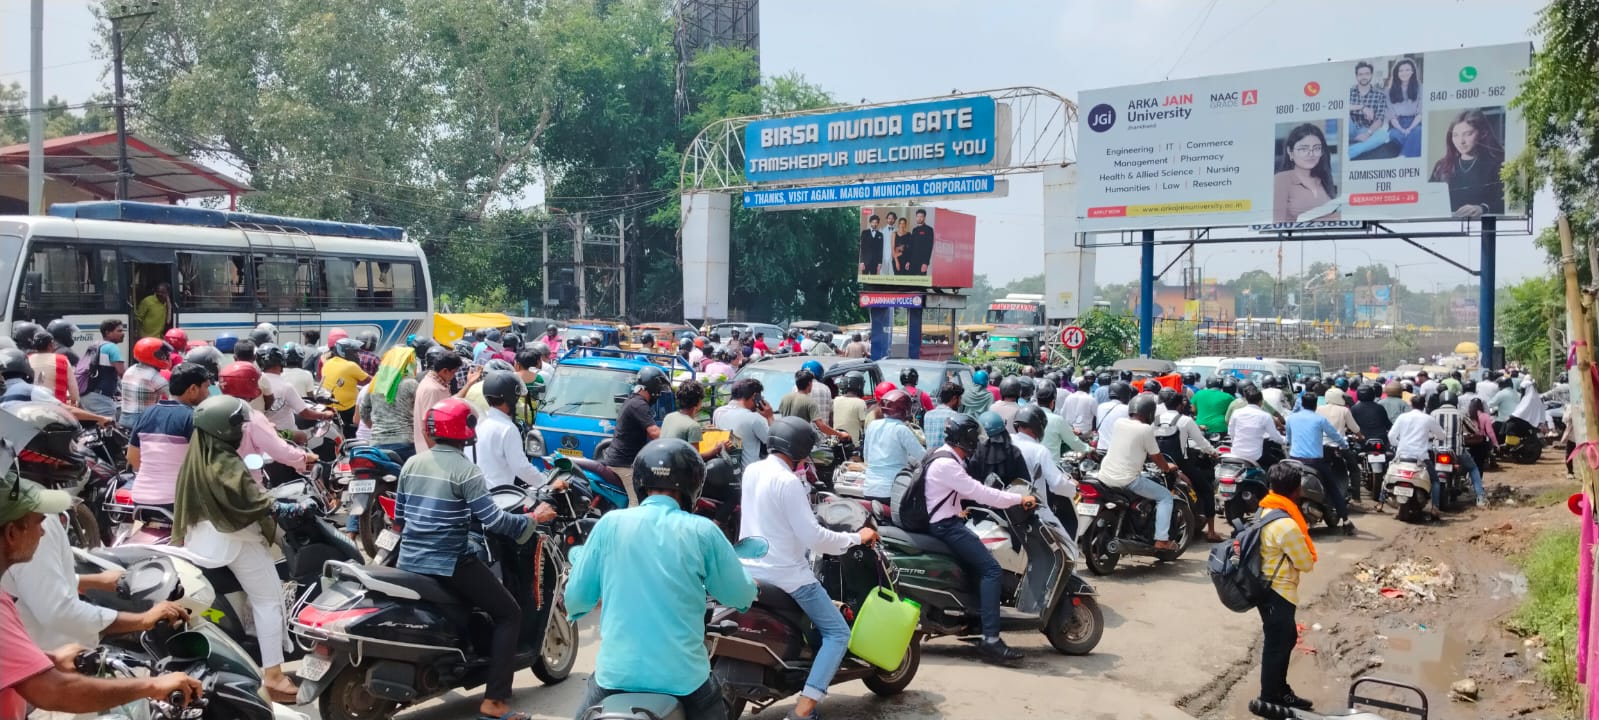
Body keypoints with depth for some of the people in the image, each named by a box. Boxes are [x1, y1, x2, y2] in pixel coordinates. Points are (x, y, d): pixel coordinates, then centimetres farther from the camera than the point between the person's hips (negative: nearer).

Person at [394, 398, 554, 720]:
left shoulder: (411, 464, 7)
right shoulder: (465, 470, -14)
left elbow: (398, 517, 16)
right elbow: (494, 522, -17)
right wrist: (533, 518, -3)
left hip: (408, 562, 7)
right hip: (449, 564, -7)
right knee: (508, 612, 1)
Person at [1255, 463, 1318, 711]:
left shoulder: (1267, 511, 2)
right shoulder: (1287, 526, -28)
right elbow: (1306, 564, -17)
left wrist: (1300, 535, -2)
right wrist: (1304, 540, 1)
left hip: (1269, 588, 10)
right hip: (1277, 593, -10)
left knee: (1286, 639, 22)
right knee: (1277, 645, 4)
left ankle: (1280, 691, 34)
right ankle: (1270, 700, 17)